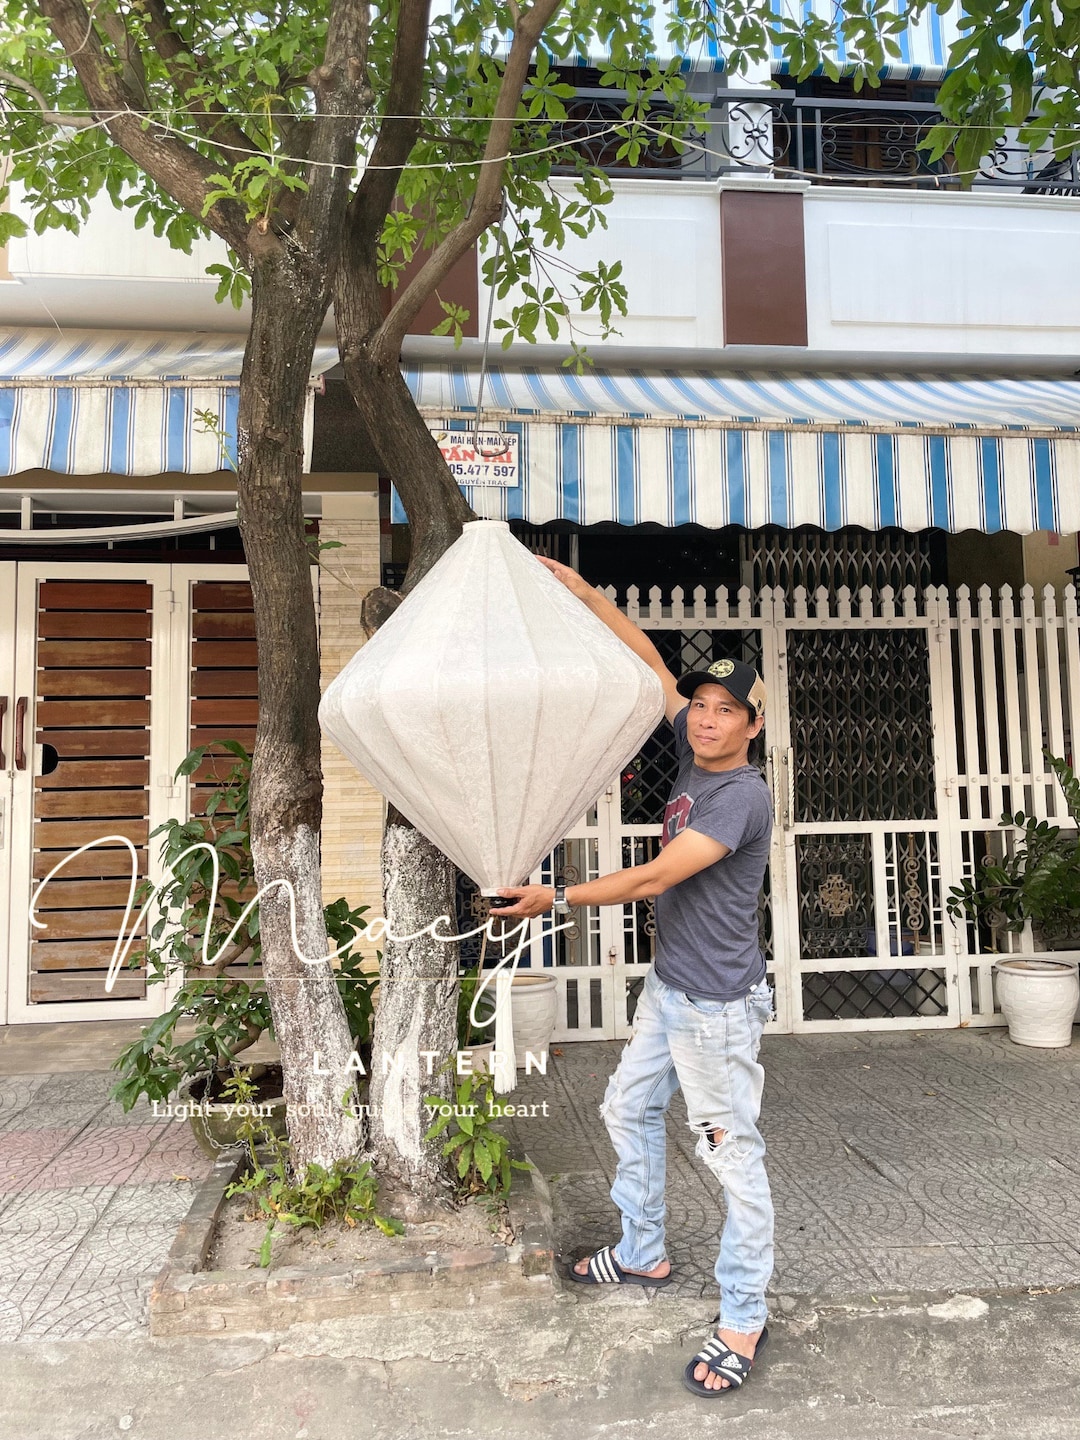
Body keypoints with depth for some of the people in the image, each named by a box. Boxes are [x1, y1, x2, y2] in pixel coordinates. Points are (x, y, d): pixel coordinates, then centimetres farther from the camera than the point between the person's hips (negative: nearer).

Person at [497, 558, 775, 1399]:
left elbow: (652, 880, -23)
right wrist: (583, 594, 5)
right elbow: (651, 663, 8)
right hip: (669, 987, 9)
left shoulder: (744, 796, -21)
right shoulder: (695, 758, 2)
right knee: (628, 1109, 20)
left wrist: (555, 900, -15)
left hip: (718, 1004, -9)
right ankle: (643, 1256, 39)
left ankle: (743, 1320, 16)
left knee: (733, 1155, 2)